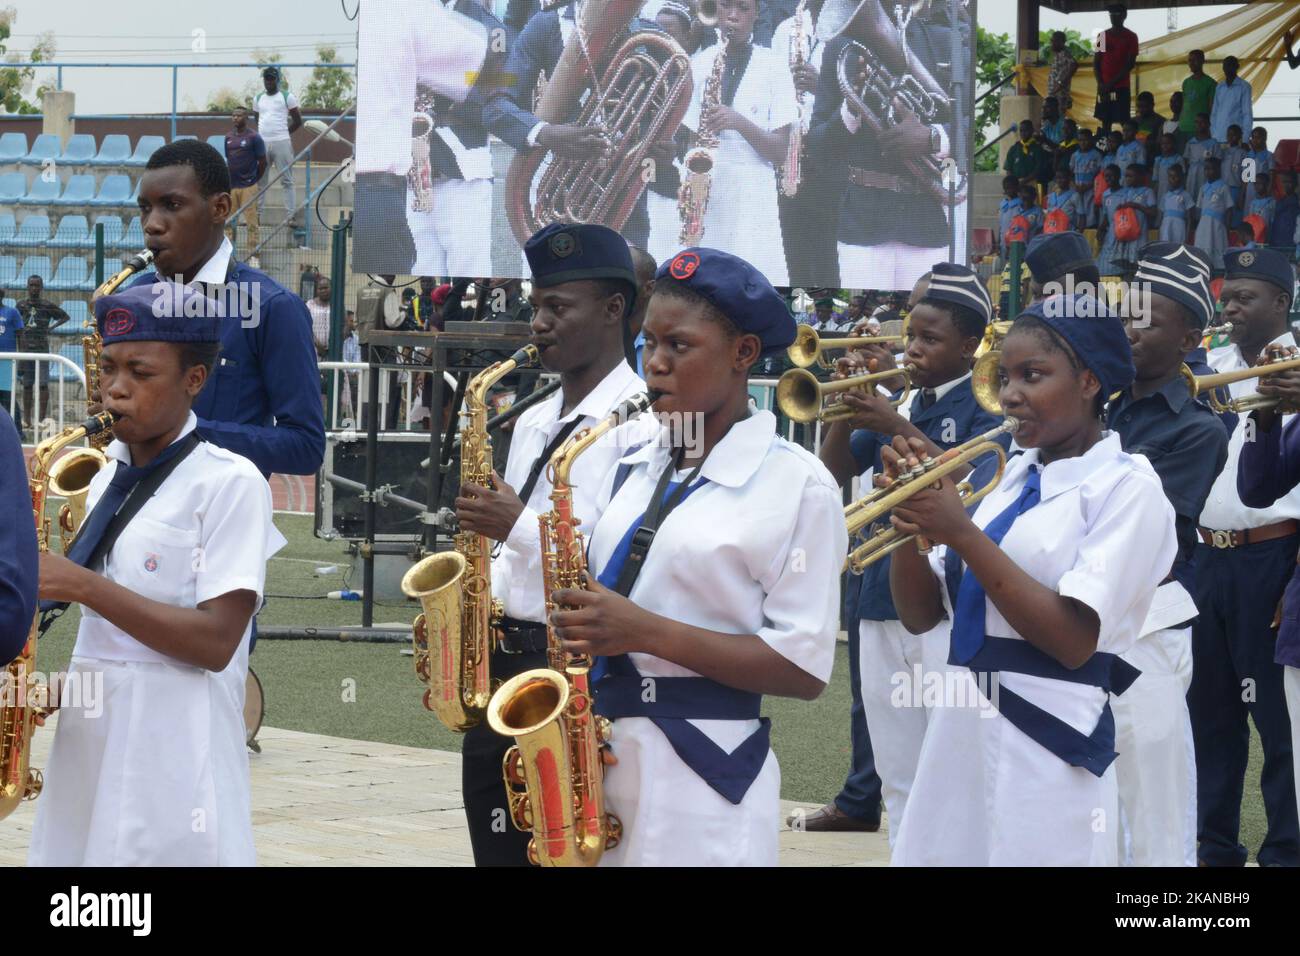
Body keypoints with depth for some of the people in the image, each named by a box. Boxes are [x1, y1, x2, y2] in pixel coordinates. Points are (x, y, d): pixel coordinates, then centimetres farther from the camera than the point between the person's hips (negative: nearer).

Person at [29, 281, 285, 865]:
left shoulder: (230, 484, -8)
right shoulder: (106, 482, 14)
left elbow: (216, 641, -15)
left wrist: (82, 586, -18)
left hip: (173, 767, -7)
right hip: (85, 760, 7)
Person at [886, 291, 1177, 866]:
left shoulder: (1127, 488, -7)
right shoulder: (1007, 479, 13)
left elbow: (1073, 640, -17)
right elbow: (920, 616, 11)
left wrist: (961, 533, -18)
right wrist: (911, 516, -6)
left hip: (1046, 754, -7)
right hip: (956, 737, 7)